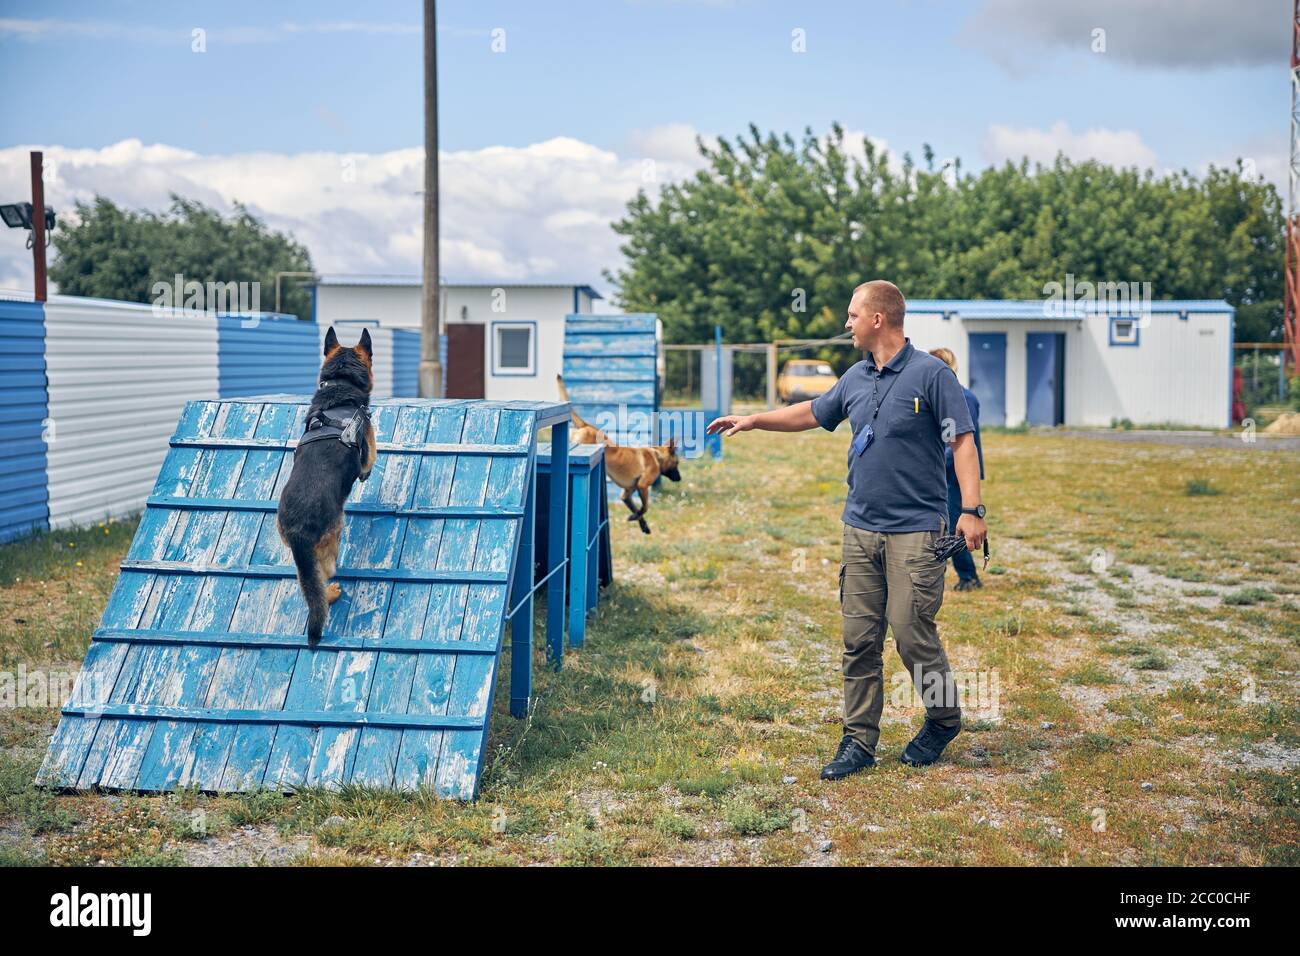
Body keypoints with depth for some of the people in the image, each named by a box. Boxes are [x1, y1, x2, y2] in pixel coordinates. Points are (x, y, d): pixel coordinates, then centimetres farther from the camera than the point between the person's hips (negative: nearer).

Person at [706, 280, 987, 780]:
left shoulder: (932, 374, -8)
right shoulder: (856, 378, 12)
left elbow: (962, 442, -11)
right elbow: (812, 412, 28)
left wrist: (971, 509, -19)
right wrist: (751, 420, 27)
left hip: (915, 529, -6)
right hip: (859, 528, 6)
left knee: (912, 633, -4)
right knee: (859, 637, 5)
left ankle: (944, 719, 20)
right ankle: (859, 739, 13)